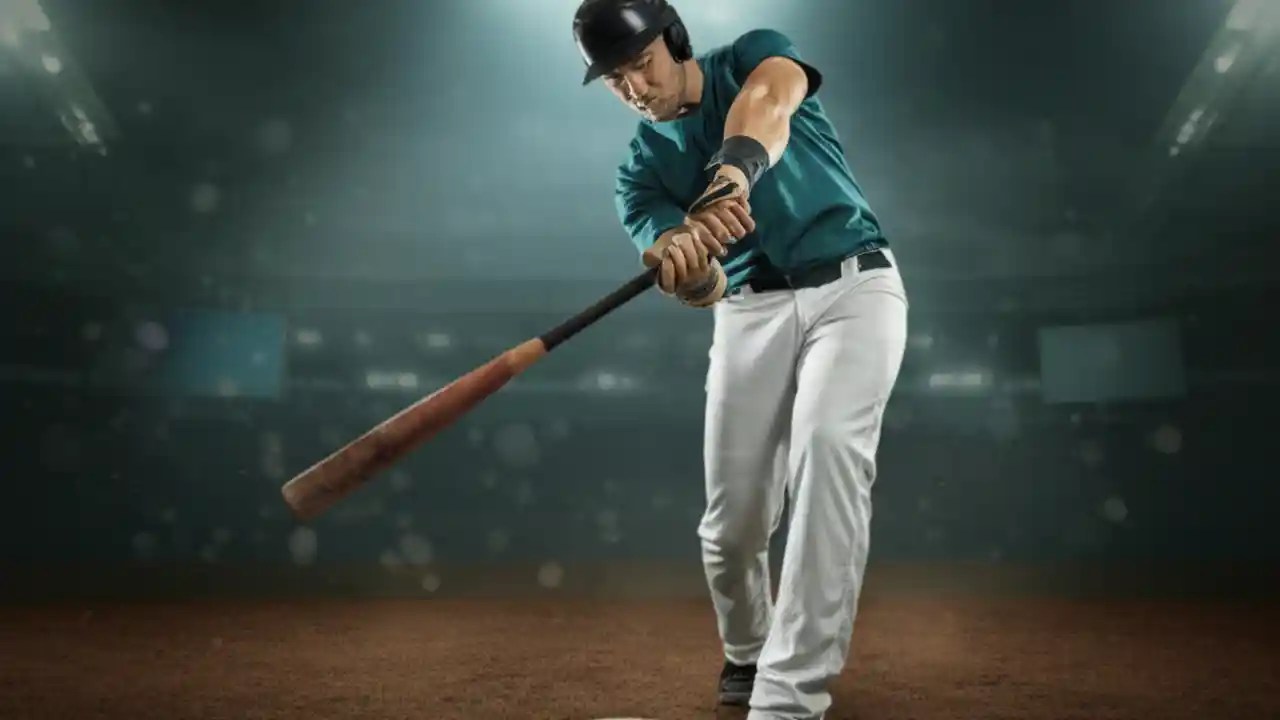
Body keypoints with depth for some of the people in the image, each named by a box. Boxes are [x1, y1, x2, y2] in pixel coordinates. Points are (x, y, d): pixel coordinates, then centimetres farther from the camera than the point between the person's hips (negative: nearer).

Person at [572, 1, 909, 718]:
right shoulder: (643, 167, 2)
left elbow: (765, 106, -29)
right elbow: (701, 287, -15)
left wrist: (733, 173, -52)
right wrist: (681, 257, -41)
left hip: (854, 285, -3)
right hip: (752, 309, 3)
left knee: (829, 445, -26)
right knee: (732, 517, -2)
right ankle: (747, 654, 29)